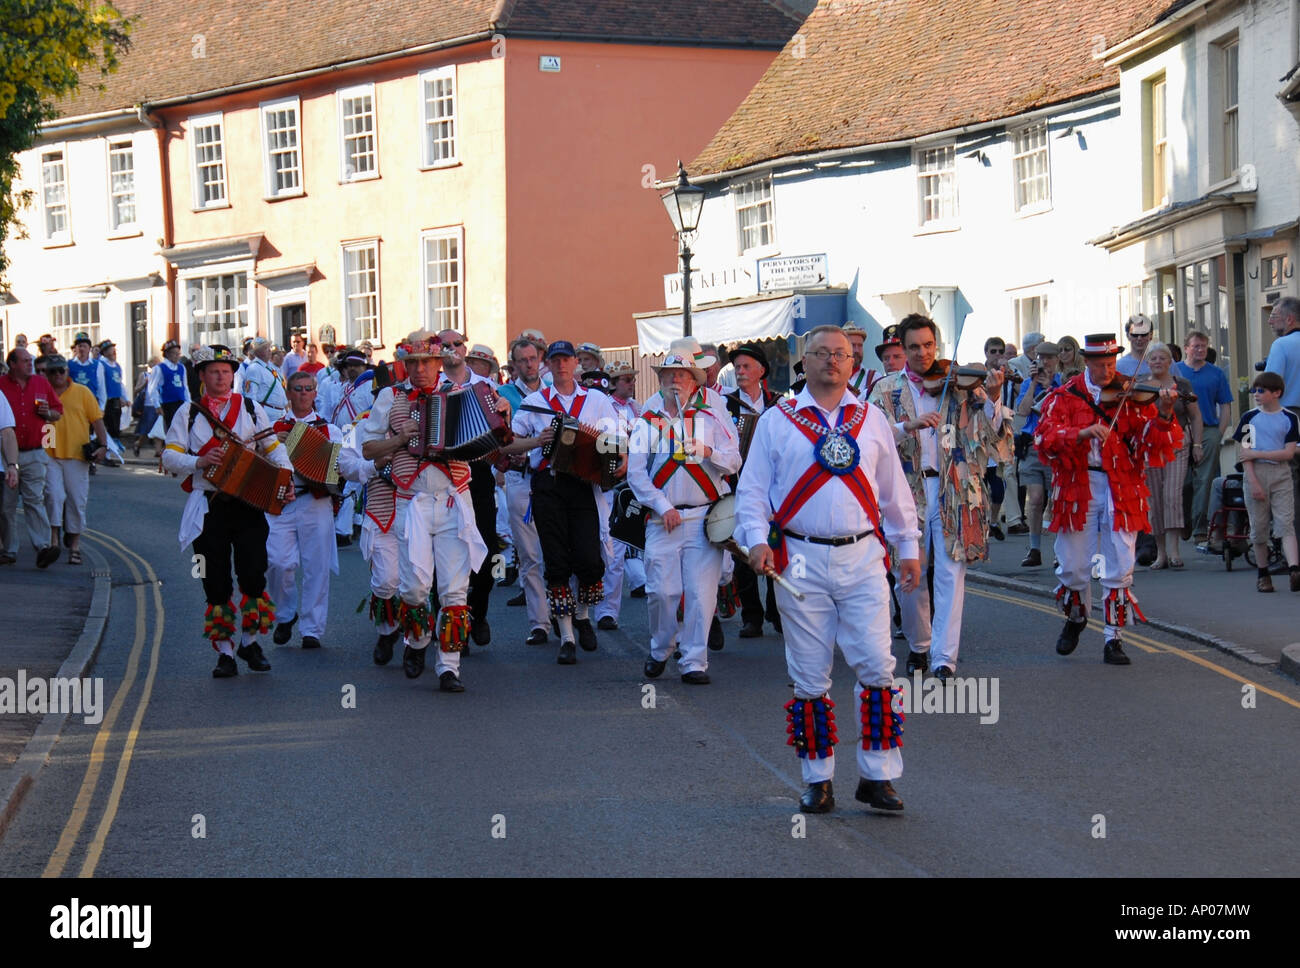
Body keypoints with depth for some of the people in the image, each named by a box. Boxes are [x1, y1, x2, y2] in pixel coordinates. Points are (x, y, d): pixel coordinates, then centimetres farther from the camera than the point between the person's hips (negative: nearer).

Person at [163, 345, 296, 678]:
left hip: (249, 504, 0)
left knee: (253, 575, -8)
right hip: (207, 508, 0)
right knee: (215, 583, 1)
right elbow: (170, 456, 3)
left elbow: (273, 449, 12)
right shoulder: (189, 412, 9)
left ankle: (250, 641, 10)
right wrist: (199, 461, -16)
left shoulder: (251, 408, 12)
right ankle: (224, 652, 9)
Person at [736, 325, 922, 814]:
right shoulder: (777, 421, 6)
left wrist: (909, 547, 14)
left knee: (876, 665, -5)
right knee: (809, 676, 2)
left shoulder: (872, 420, 12)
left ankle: (878, 776, 4)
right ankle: (818, 779, 11)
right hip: (801, 561, -1)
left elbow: (895, 489, 18)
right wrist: (756, 540, -9)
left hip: (863, 558, 1)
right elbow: (752, 489, 5)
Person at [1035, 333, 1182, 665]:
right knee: (1073, 566, 8)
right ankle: (1075, 618, 36)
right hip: (1077, 488, 0)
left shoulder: (1130, 396, 2)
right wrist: (1083, 433, -28)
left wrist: (1163, 415, -26)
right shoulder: (1064, 397, 2)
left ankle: (1114, 639, 6)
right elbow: (1045, 439, -13)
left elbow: (1153, 443, -7)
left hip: (1120, 488, 0)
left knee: (1119, 568, -3)